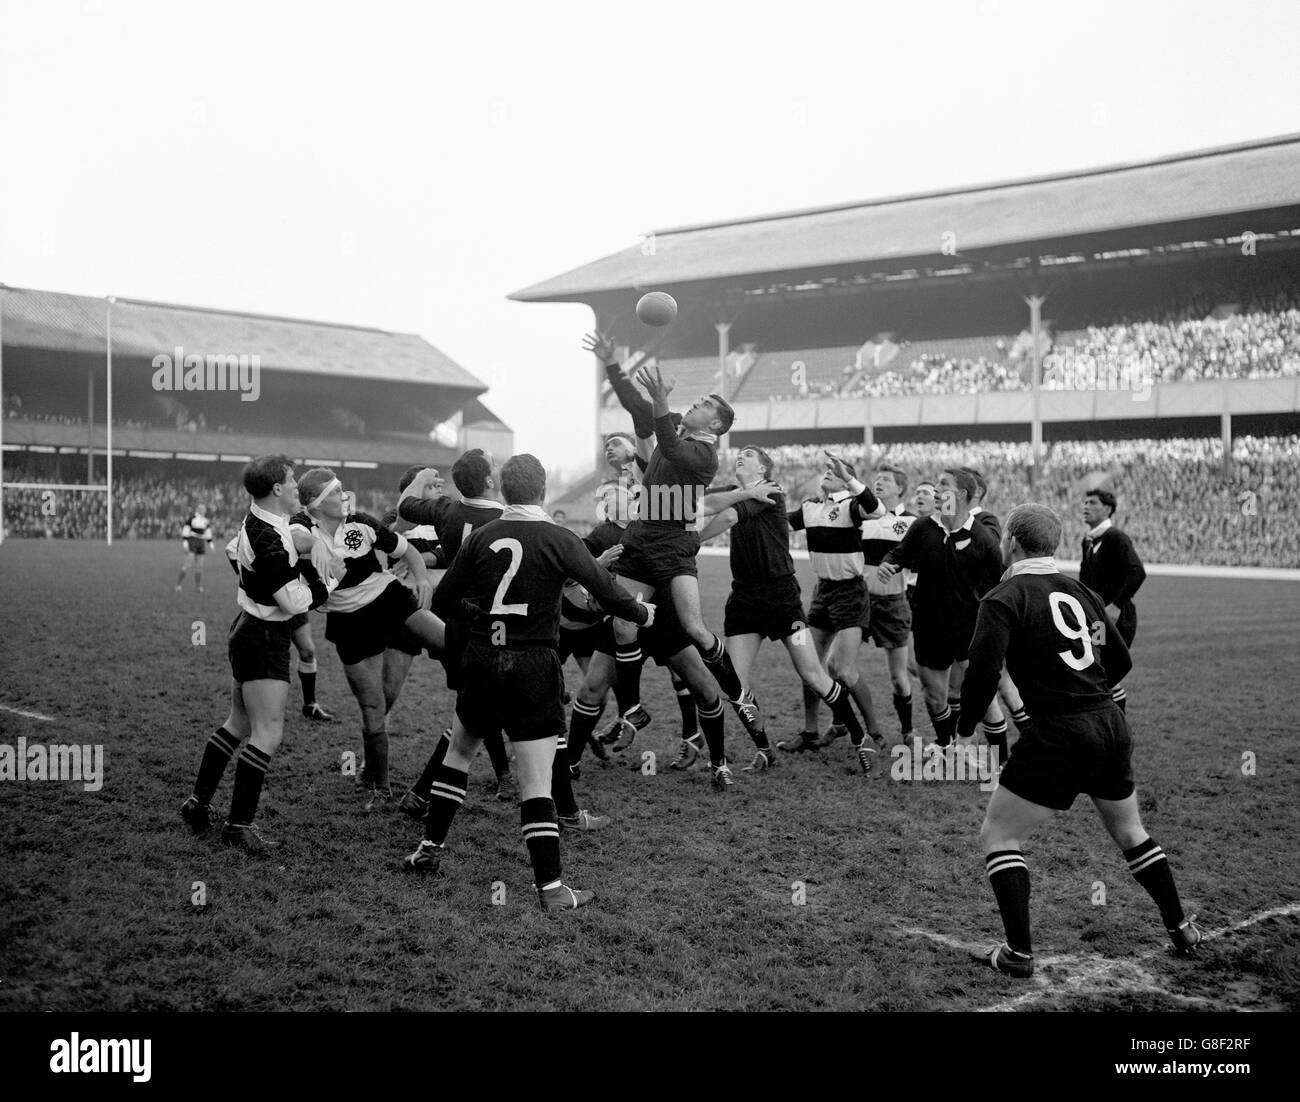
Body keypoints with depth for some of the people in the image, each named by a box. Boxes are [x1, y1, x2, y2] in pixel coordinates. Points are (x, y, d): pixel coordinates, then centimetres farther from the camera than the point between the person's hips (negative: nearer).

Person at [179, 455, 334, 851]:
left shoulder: (256, 521, 4)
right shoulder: (270, 543, -26)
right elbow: (294, 603, -23)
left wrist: (309, 566, -3)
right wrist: (322, 583, -7)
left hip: (248, 630, 10)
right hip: (264, 639, -10)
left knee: (239, 722, 20)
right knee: (268, 733, -5)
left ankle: (198, 802, 29)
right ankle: (239, 825, 0)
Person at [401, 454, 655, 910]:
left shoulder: (480, 537, 1)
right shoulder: (559, 540, -8)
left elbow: (441, 602, 4)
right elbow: (605, 590, -6)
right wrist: (642, 613, 13)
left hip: (480, 663, 4)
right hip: (533, 668, -3)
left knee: (458, 750, 25)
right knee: (537, 782, -3)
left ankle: (430, 850, 32)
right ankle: (550, 887, -1)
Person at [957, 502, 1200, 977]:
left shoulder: (1003, 598, -8)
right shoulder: (1080, 591, 12)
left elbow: (983, 671, -18)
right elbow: (1121, 660, 17)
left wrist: (966, 724, -2)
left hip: (1059, 736, -7)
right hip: (1112, 727, 7)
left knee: (997, 837, 5)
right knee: (1129, 832, 27)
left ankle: (1019, 953, 0)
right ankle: (1182, 929, 36)